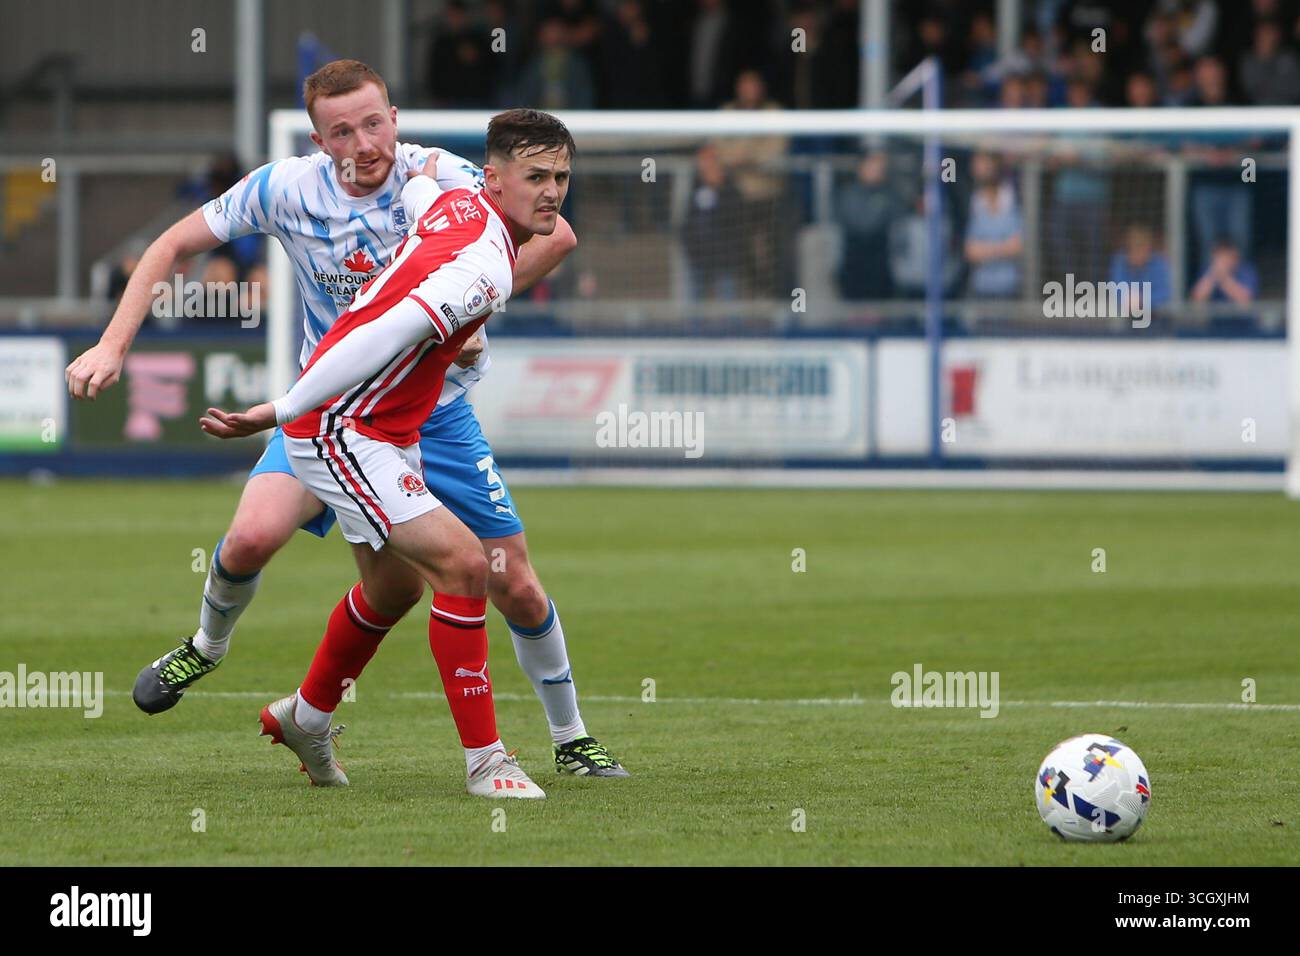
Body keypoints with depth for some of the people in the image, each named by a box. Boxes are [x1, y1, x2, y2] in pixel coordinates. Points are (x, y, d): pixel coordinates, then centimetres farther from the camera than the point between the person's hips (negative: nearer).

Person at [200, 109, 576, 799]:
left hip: (388, 434, 11)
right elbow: (378, 341, -30)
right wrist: (280, 413, -26)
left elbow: (413, 188, 24)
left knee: (393, 583, 26)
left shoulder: (458, 203, 1)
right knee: (461, 563, -20)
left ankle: (305, 716, 48)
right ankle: (484, 760, -16)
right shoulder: (485, 269, -27)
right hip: (343, 434, -11)